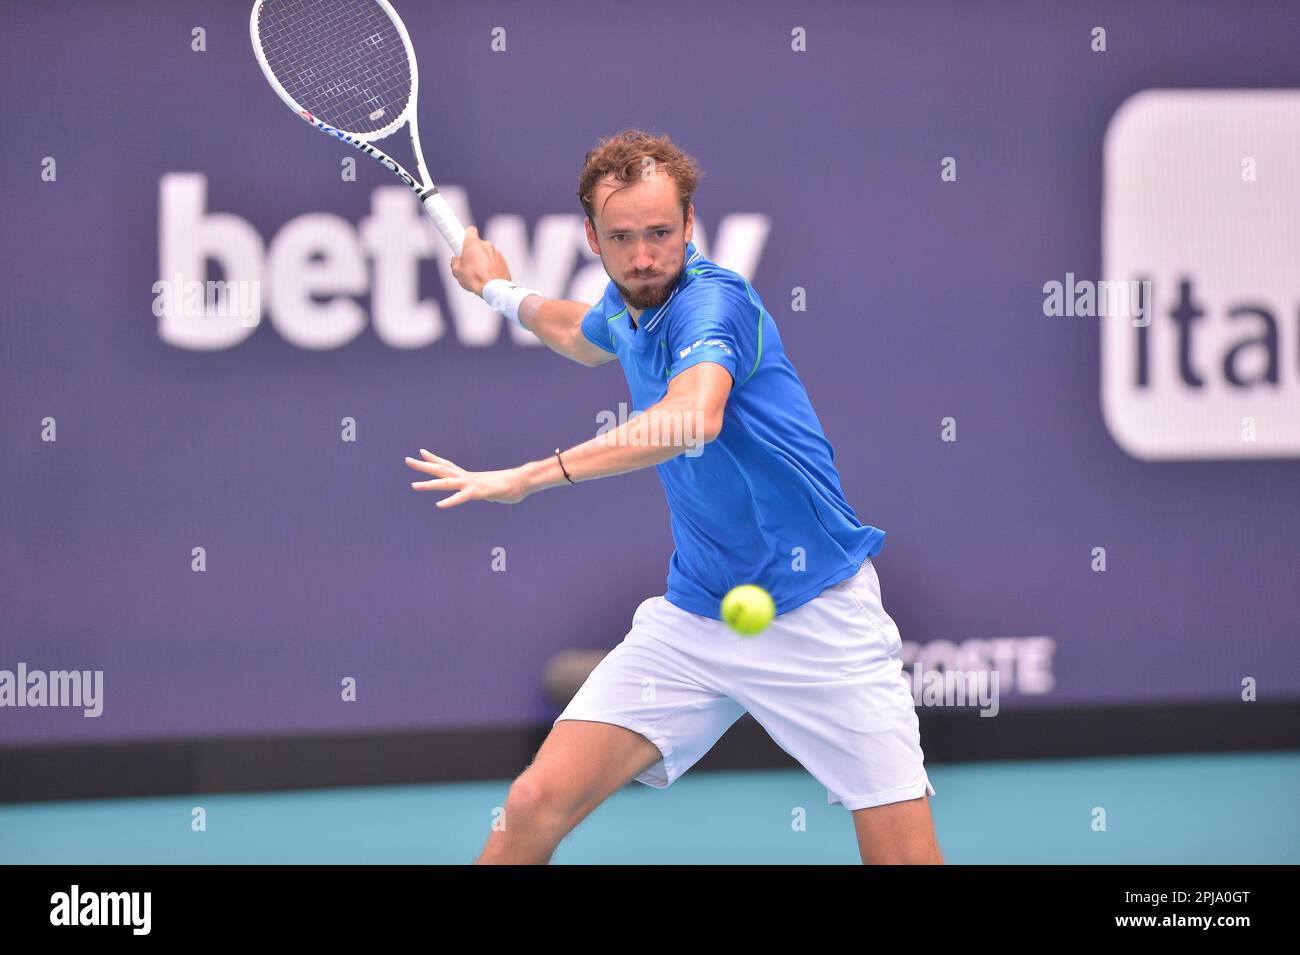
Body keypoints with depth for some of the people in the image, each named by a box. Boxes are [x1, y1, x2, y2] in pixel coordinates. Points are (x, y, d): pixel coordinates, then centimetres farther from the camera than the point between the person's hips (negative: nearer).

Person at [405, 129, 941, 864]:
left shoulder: (715, 300, -19)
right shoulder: (627, 309, 6)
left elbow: (694, 419, -41)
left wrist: (529, 477, -43)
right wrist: (502, 290, 47)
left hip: (817, 616, -6)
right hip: (695, 615, 6)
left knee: (905, 850, -12)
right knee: (536, 805, -9)